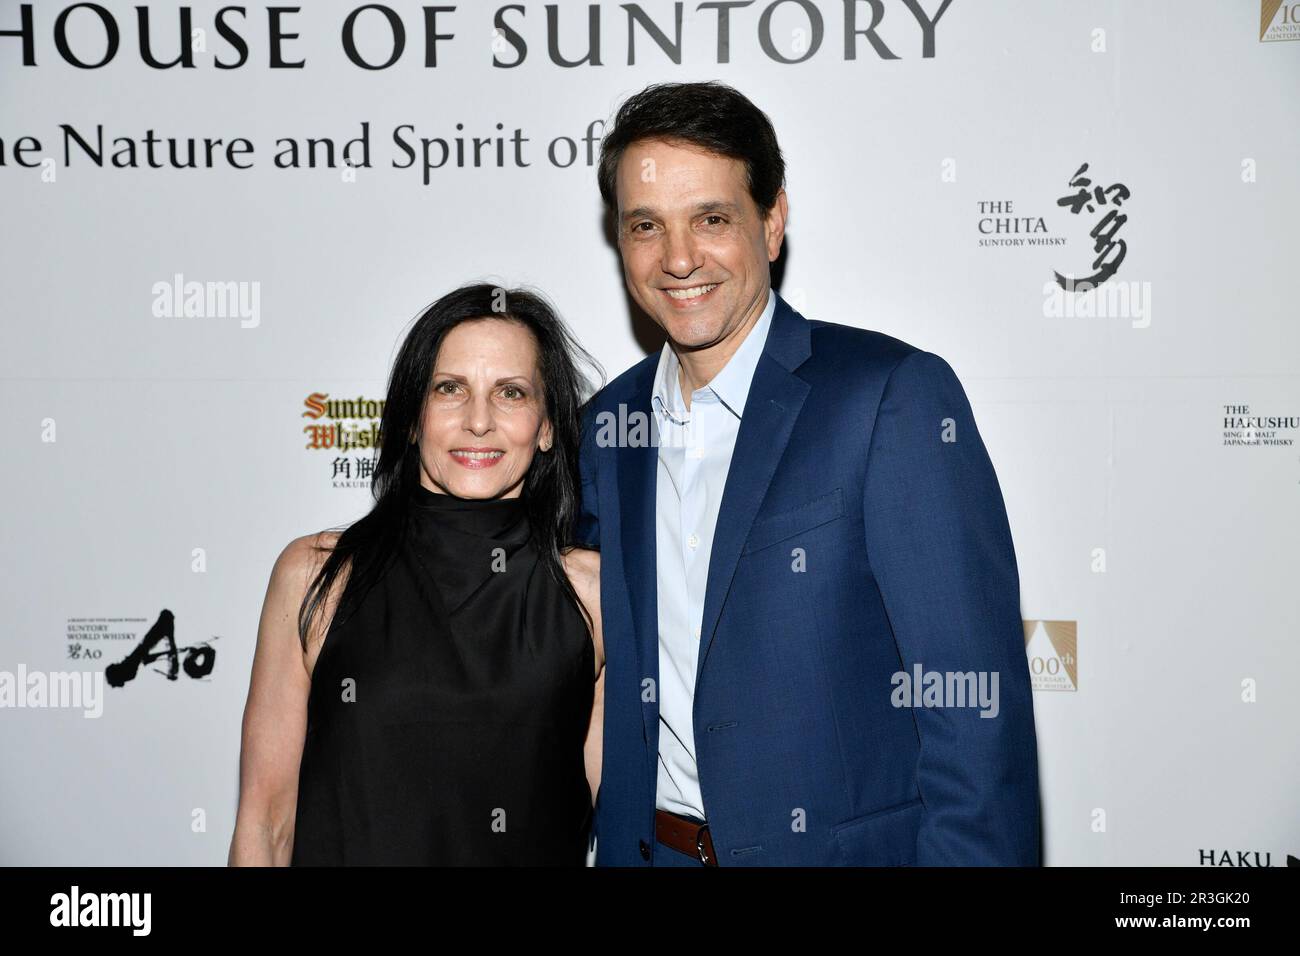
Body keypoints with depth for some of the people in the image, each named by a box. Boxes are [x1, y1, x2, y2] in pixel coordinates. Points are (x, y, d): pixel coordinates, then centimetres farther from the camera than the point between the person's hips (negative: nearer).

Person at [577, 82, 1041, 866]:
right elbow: (611, 680, 11)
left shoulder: (896, 395, -15)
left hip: (847, 846, -4)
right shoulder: (606, 427, 3)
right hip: (651, 847, 5)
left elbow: (974, 704, -17)